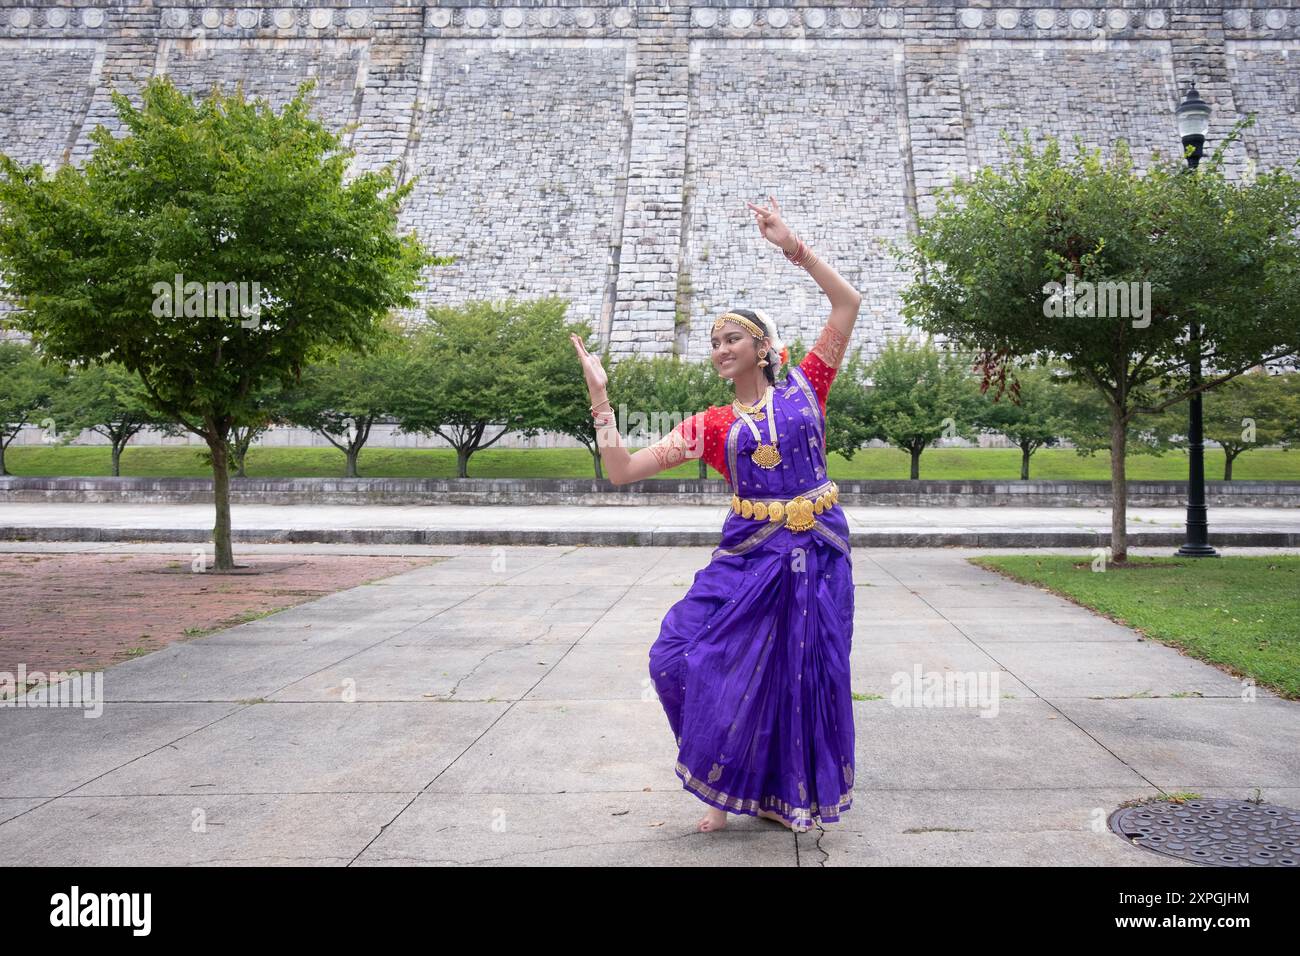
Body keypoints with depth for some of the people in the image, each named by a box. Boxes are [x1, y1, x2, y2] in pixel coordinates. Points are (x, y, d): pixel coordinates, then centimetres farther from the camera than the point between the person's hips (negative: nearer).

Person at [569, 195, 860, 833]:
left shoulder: (803, 388, 6)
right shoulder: (712, 425, 7)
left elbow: (847, 303, 2)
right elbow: (622, 470, 1)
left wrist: (792, 246, -1)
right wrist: (599, 396, -3)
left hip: (817, 552, -1)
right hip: (748, 557, 1)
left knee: (806, 675, 5)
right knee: (696, 660, -10)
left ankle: (793, 797, 26)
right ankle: (728, 789, 13)